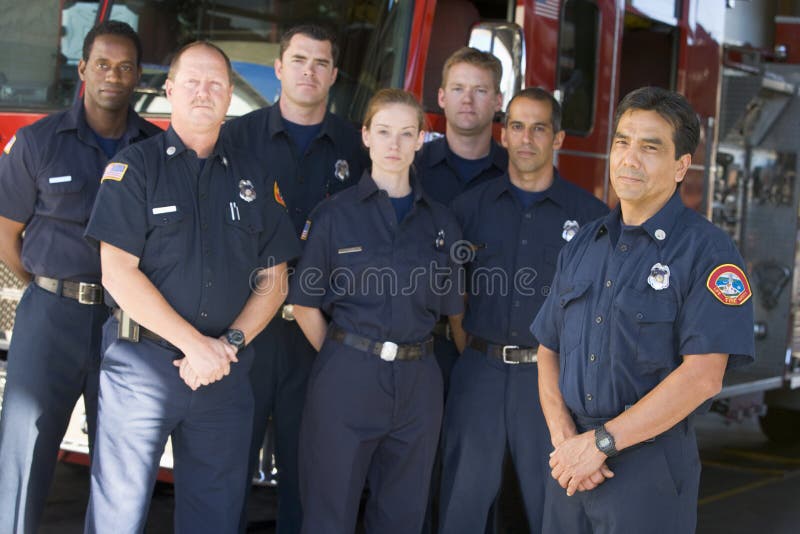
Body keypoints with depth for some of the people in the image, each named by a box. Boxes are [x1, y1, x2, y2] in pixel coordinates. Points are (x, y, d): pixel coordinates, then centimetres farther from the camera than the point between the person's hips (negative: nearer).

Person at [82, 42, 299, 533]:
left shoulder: (252, 177, 11)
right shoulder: (134, 167, 0)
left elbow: (274, 280, 10)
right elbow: (118, 272, -9)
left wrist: (230, 342, -7)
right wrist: (194, 343, -14)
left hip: (227, 371, 4)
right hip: (142, 364, -3)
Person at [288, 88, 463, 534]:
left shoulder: (441, 223, 7)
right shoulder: (335, 214, -1)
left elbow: (449, 309, 13)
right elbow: (306, 304, 1)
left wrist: (412, 360, 7)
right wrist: (342, 359, -1)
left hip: (418, 384, 3)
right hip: (346, 379, -3)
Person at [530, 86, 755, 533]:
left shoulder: (707, 252, -10)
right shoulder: (582, 245, 10)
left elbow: (703, 376, -18)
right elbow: (549, 350, 11)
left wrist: (600, 442, -17)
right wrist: (563, 436, -7)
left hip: (651, 459, -5)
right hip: (572, 461, 5)